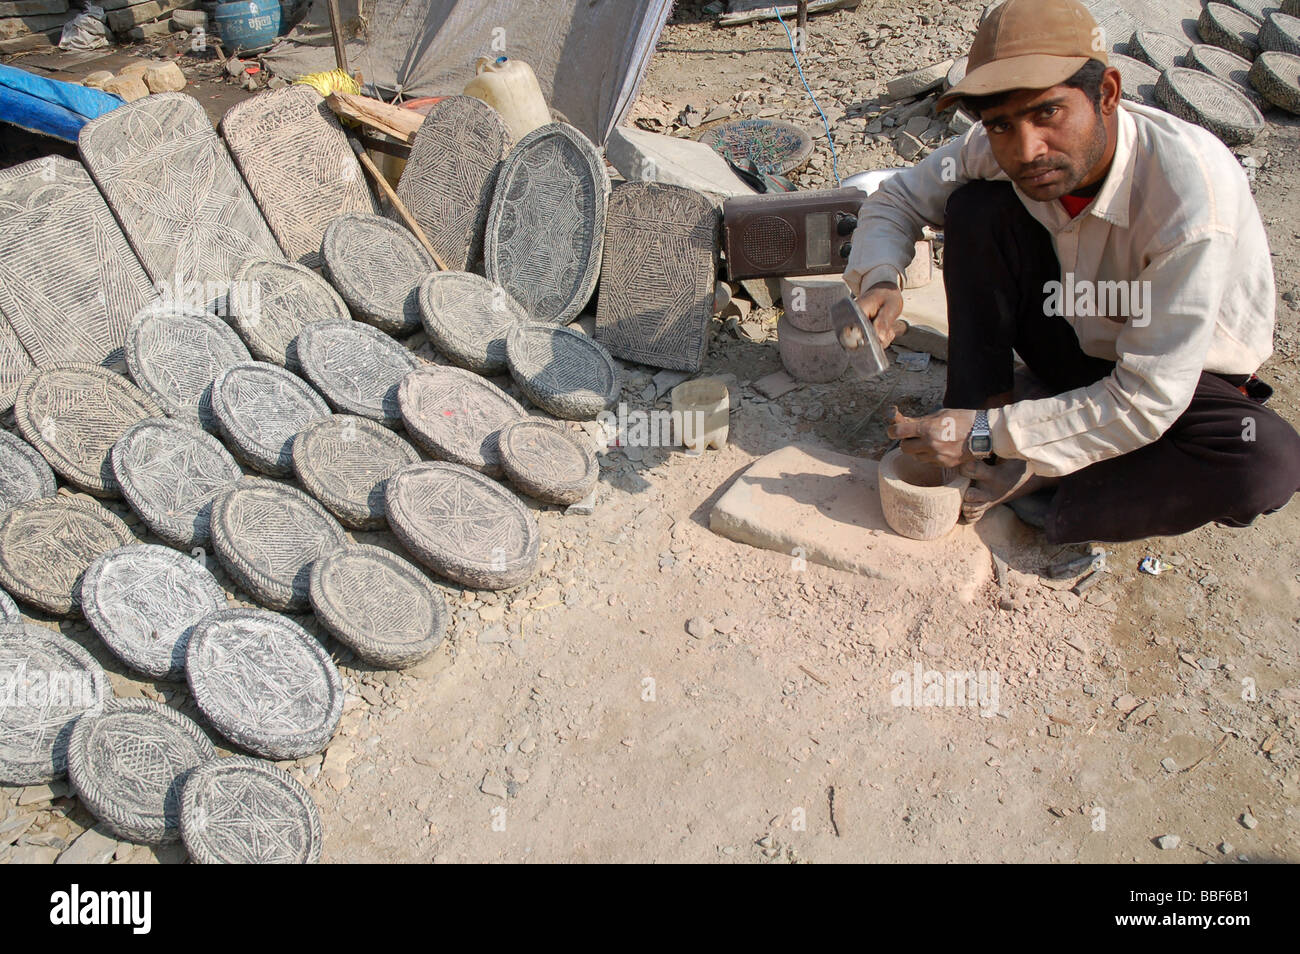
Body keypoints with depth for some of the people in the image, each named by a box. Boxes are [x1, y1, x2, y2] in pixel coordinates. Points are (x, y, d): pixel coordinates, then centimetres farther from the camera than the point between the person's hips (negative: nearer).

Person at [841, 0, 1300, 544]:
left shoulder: (1193, 190, -35)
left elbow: (1146, 403, -33)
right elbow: (895, 198, -3)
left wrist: (991, 437, -33)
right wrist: (879, 282, -25)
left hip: (1181, 377, -3)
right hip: (1072, 348, 3)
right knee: (976, 207, -19)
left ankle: (1030, 489, -19)